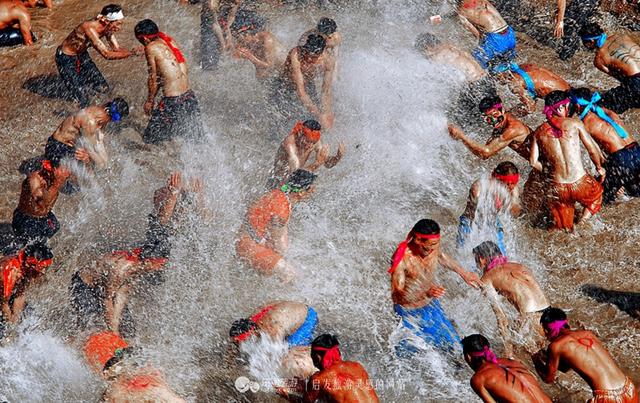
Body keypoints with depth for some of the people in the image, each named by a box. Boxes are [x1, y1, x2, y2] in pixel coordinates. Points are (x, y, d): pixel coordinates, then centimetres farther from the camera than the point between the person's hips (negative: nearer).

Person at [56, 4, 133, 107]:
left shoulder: (107, 28, -13)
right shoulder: (90, 28, -37)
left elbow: (117, 49, -7)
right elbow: (107, 54, -41)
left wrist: (133, 52, -25)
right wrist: (132, 53, -44)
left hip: (82, 55, 8)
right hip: (66, 58, -8)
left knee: (103, 88, 7)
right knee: (82, 100, -10)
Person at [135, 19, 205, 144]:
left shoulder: (151, 48, -8)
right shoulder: (168, 41, 13)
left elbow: (153, 77, -4)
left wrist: (150, 100, 8)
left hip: (172, 100, -8)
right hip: (189, 96, 8)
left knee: (151, 140, 3)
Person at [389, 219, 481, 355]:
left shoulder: (433, 249, -16)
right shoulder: (401, 258, -33)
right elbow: (396, 295, -36)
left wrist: (463, 273, 19)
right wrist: (426, 293, -51)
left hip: (431, 306, 6)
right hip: (409, 312, -6)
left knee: (453, 345, 14)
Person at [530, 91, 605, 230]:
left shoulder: (539, 132, 4)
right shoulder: (574, 123, -2)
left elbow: (534, 162, 3)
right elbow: (593, 150, 2)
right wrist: (599, 167, 21)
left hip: (558, 188, 2)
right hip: (580, 184, -2)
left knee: (563, 228, 22)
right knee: (596, 192, 30)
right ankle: (582, 223, 10)